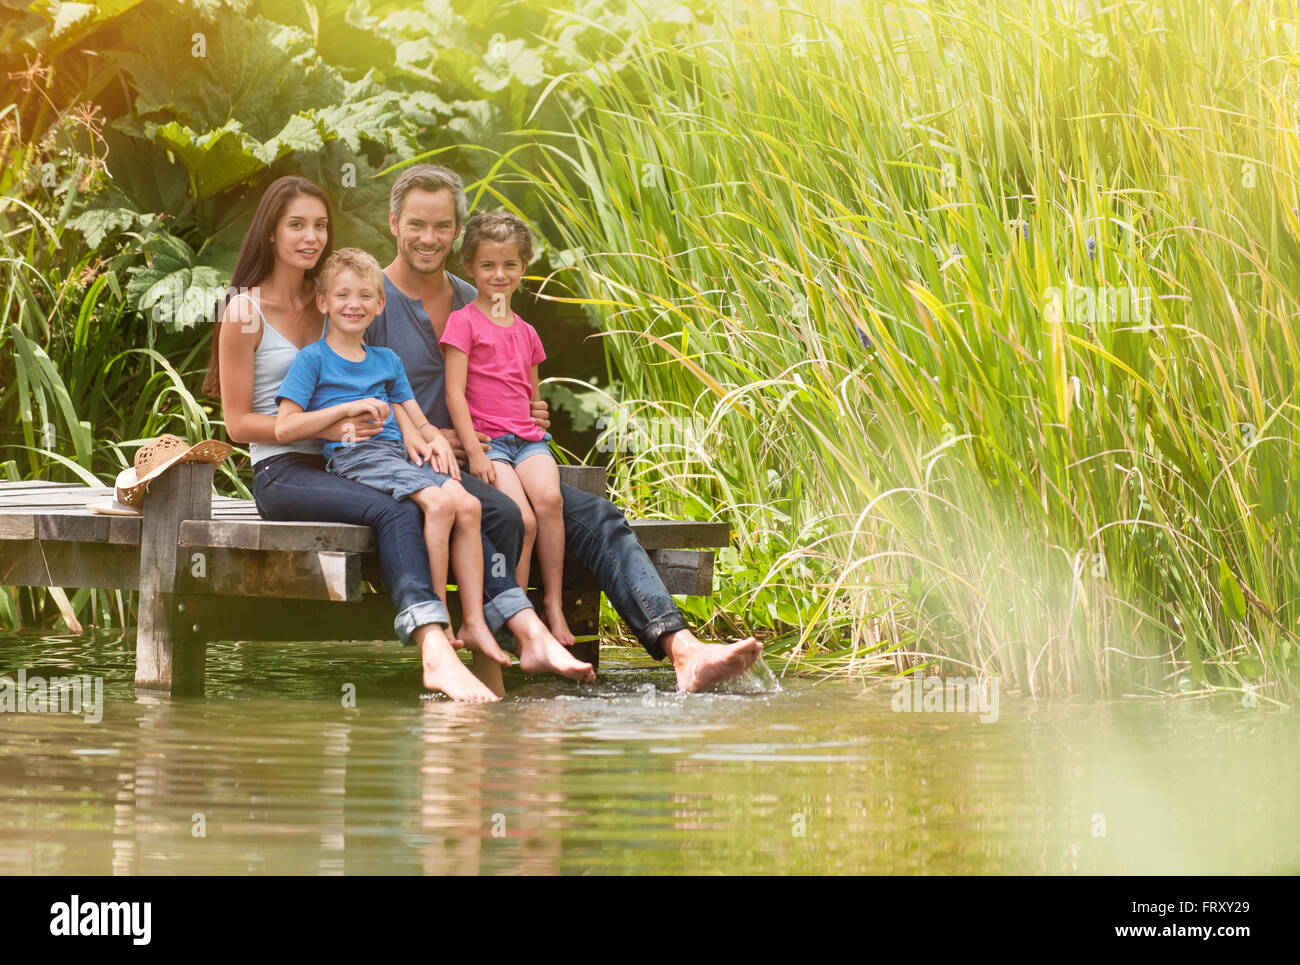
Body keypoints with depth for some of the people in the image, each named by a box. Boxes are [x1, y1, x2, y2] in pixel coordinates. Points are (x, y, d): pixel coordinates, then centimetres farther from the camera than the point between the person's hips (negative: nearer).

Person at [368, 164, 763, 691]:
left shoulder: (475, 305, 18)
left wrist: (526, 420, 4)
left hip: (489, 460, 6)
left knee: (595, 516, -15)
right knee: (500, 513, -37)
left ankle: (682, 649, -28)